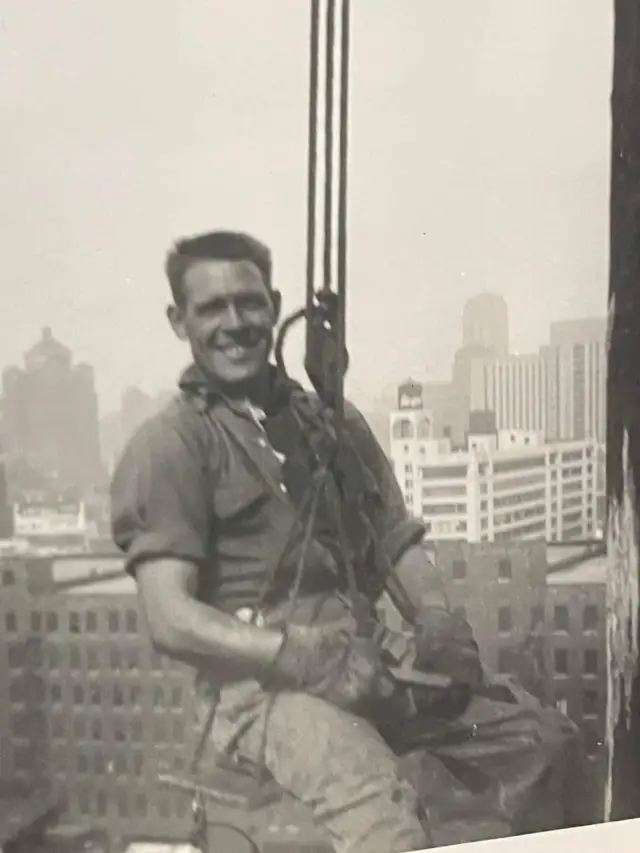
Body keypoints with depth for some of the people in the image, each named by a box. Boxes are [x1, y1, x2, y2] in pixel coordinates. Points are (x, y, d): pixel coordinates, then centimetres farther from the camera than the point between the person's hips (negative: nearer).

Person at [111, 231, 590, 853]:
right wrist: (312, 658, -20)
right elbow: (172, 619, -10)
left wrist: (437, 618, -5)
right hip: (259, 679, -6)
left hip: (371, 657, 6)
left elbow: (399, 539, 17)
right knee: (378, 799, -34)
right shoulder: (169, 445, -1)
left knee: (543, 735, -12)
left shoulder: (333, 422, 19)